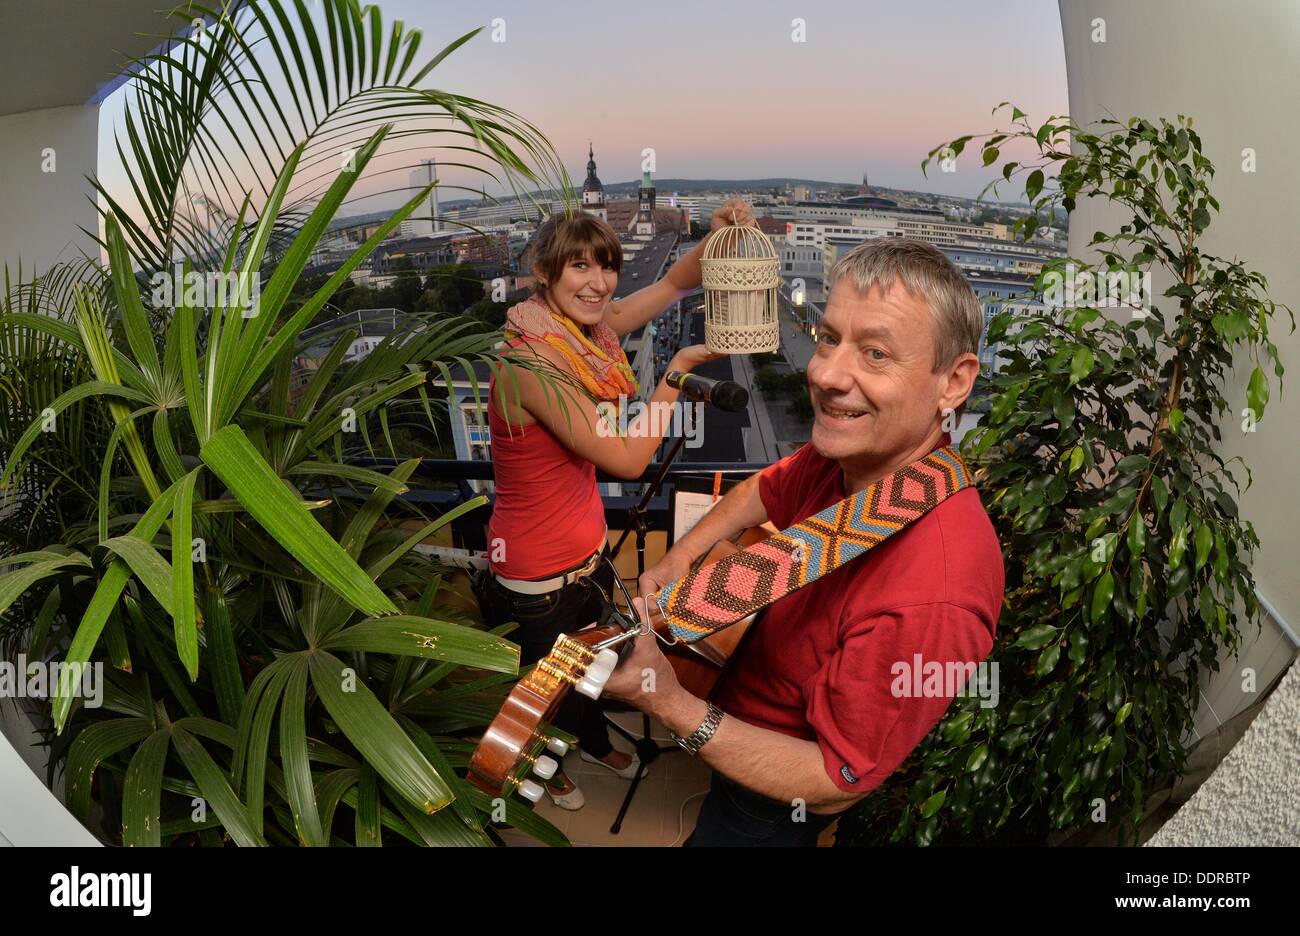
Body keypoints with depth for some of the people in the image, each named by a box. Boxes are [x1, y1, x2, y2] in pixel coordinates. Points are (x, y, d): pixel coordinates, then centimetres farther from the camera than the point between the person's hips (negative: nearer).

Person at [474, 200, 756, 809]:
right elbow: (627, 459, -29)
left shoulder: (586, 327, -6)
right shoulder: (530, 362, -31)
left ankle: (592, 742, 60)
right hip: (538, 573, -7)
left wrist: (719, 235, -16)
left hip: (586, 548, 7)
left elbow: (676, 283, 3)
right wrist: (679, 369, -24)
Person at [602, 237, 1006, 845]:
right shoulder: (857, 451, -18)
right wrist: (677, 560, -10)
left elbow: (836, 785, -29)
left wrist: (671, 706, -37)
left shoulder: (930, 597, -42)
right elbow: (767, 490, 5)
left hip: (780, 803, -6)